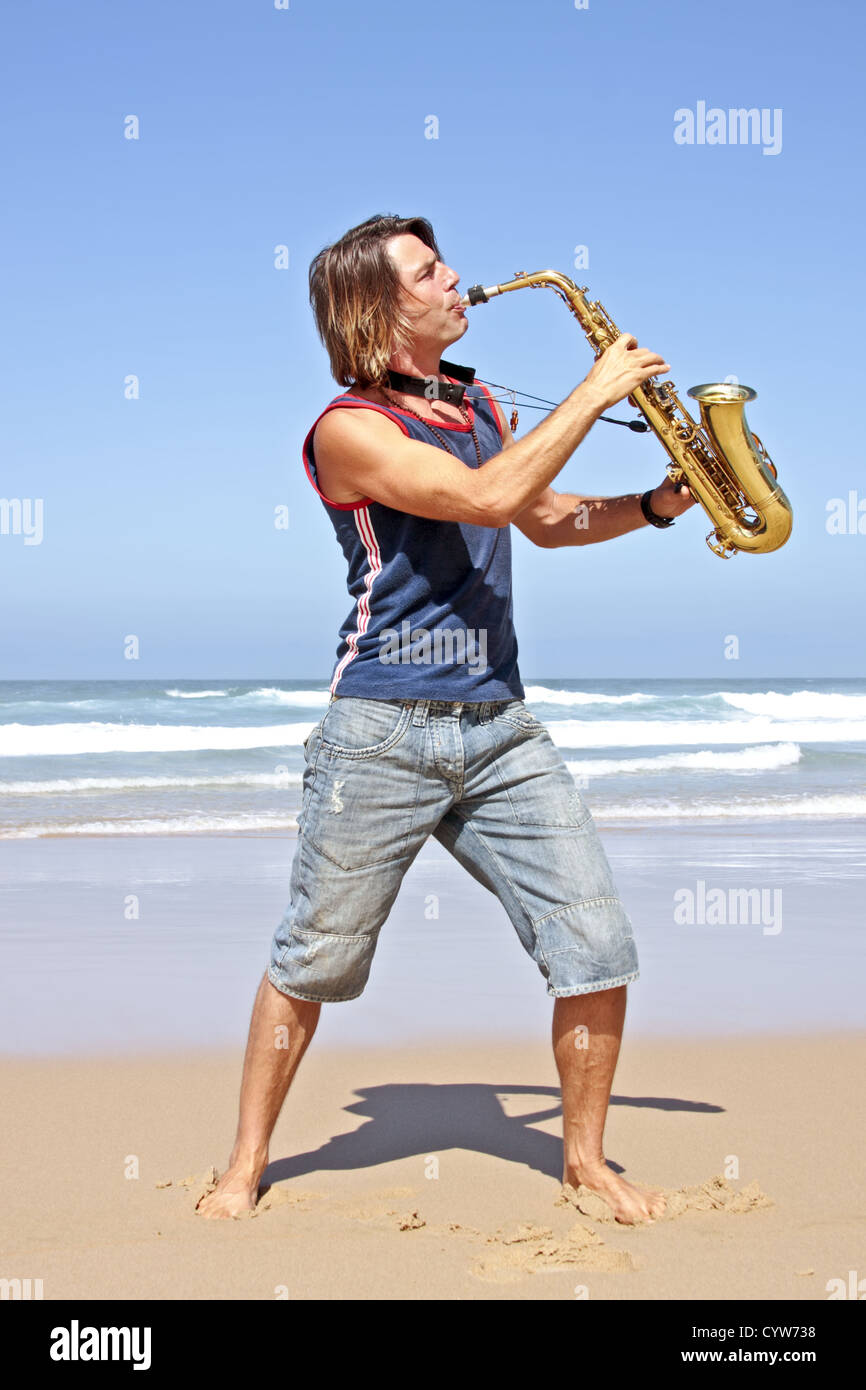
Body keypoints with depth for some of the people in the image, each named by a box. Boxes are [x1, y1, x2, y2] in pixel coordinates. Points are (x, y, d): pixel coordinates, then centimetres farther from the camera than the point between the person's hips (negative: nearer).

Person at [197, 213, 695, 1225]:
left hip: (499, 731, 6)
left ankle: (585, 1156, 18)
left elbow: (545, 518, 26)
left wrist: (656, 506, 10)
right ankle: (248, 1161, 24)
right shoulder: (349, 427, -9)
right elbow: (486, 498, -23)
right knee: (314, 958, 5)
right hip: (382, 733, -6)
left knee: (599, 949, -1)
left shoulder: (476, 402, 15)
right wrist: (594, 394, -14)